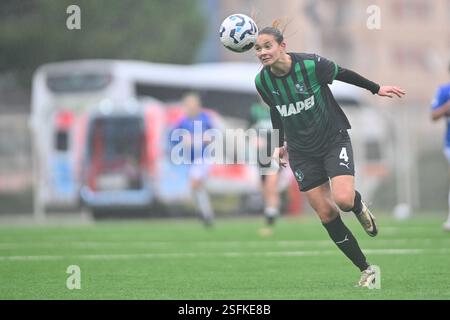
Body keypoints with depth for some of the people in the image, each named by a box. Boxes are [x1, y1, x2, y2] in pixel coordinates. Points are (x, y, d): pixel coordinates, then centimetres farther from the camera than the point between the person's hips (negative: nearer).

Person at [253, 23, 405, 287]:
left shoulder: (311, 64, -21)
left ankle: (359, 205, 15)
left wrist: (376, 89, 7)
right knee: (326, 215, -2)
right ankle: (367, 270, 9)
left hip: (334, 139, -3)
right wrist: (281, 144, 18)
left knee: (343, 199, -25)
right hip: (302, 151, 3)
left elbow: (343, 74, -3)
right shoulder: (262, 81, -9)